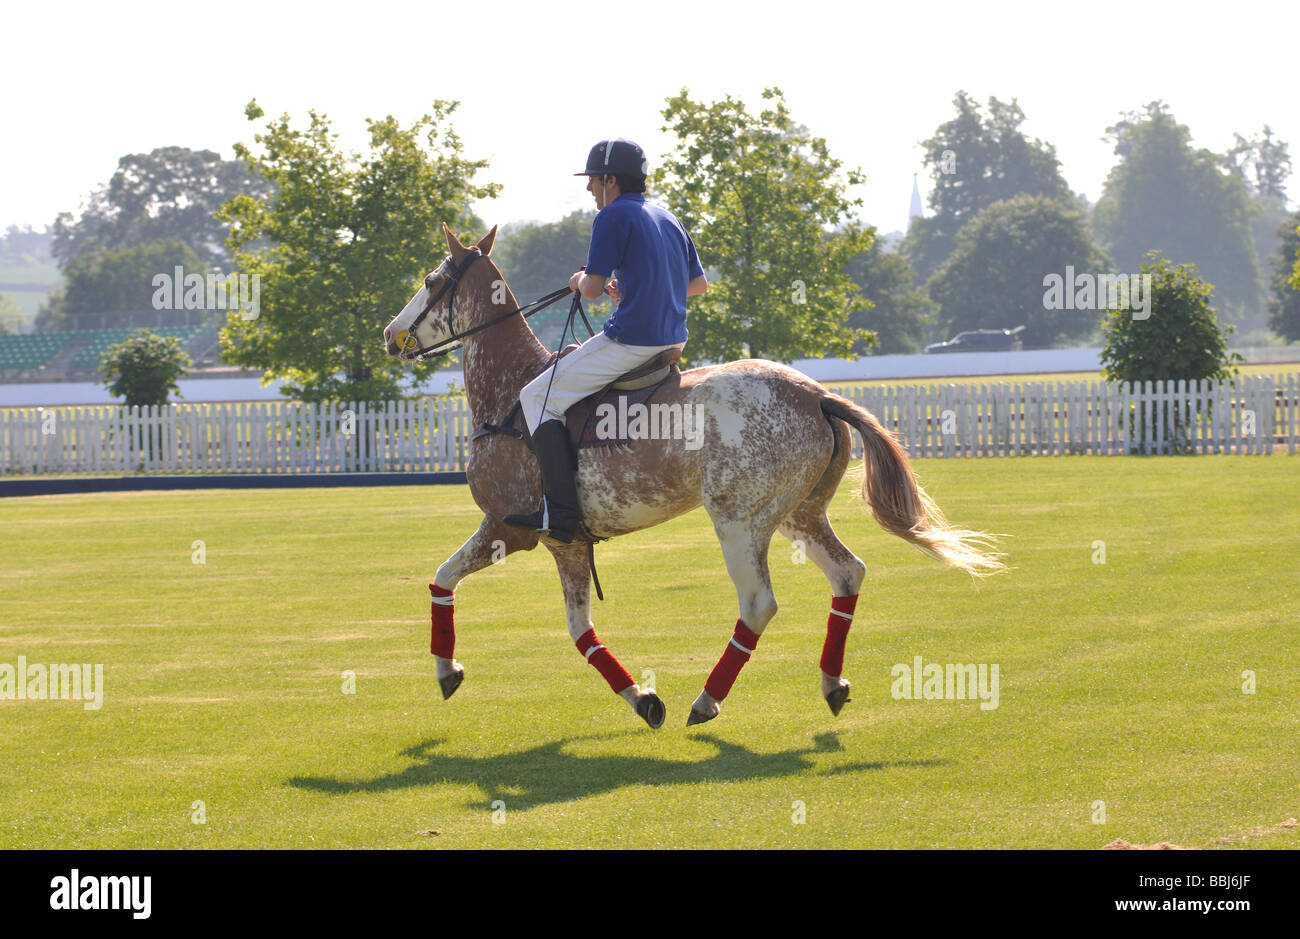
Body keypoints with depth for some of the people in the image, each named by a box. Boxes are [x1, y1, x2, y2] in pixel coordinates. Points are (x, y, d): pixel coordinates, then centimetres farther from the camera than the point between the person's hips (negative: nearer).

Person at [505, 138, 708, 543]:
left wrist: (580, 281, 11)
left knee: (538, 398, -1)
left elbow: (593, 288, -13)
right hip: (672, 339, 9)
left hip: (632, 340, -9)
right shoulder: (668, 218, 18)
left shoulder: (614, 216, -9)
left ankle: (560, 513, -12)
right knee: (578, 359, 34)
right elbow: (698, 283, 25)